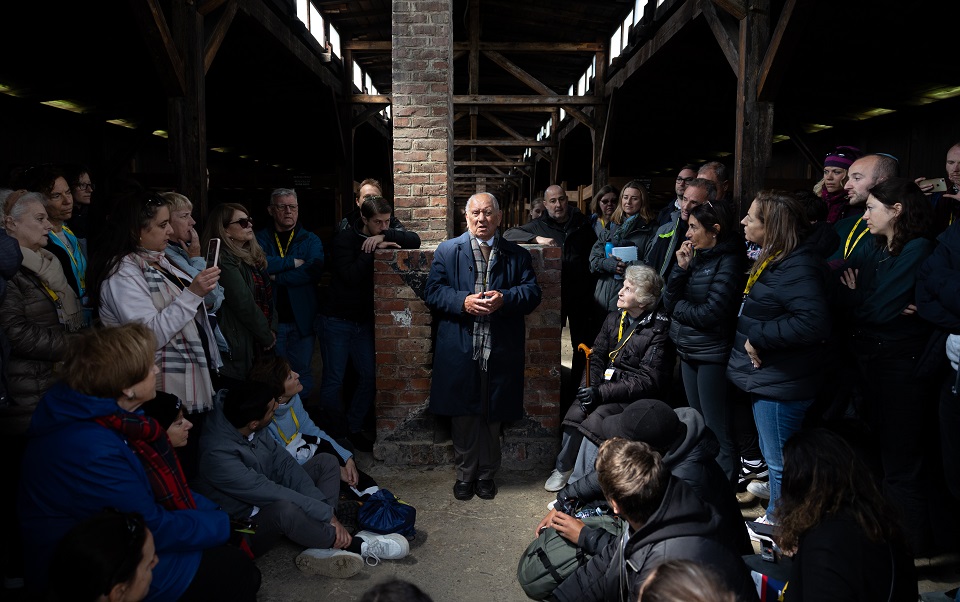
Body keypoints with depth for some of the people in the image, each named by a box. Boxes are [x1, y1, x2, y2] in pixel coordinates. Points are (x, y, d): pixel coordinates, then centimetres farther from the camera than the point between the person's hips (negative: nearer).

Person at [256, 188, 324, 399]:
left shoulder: (311, 240, 7)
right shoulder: (261, 238, 7)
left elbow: (314, 271, -12)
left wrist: (276, 276, -13)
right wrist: (294, 262, -13)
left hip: (301, 318, 0)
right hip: (271, 317, 0)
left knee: (303, 372, 6)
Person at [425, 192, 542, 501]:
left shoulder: (517, 255, 8)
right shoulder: (447, 251, 5)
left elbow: (532, 292, 0)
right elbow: (432, 291, -2)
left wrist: (505, 299, -18)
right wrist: (463, 302, -18)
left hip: (500, 351, 1)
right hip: (460, 351, -1)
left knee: (493, 416, 11)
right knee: (463, 415, 8)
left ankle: (487, 474, 28)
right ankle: (465, 474, 25)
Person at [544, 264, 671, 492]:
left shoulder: (658, 329, -12)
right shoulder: (614, 319, 8)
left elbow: (648, 381, -15)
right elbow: (597, 358, 8)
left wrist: (602, 393, -20)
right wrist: (588, 388, -12)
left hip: (635, 396, -5)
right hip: (605, 384, 5)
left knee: (594, 422, -27)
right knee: (574, 415, -20)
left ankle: (564, 467, -5)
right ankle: (563, 467, -3)